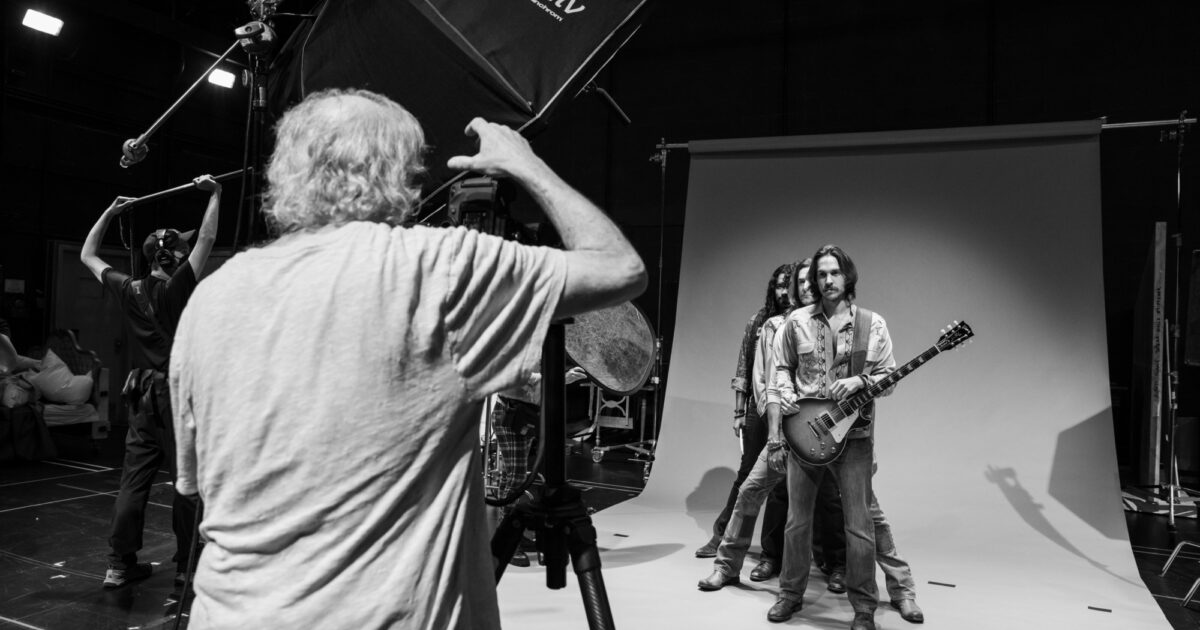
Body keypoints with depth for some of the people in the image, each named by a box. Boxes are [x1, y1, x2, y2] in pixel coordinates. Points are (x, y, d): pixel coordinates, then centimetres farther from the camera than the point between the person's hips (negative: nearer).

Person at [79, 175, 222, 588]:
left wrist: (109, 213, 23)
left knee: (134, 478, 10)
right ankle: (185, 565, 9)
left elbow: (87, 256, 20)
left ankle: (120, 564, 14)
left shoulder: (129, 291, 4)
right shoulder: (177, 288, -11)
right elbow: (207, 238, -14)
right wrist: (214, 195, -5)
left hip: (143, 395, 6)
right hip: (178, 393, -6)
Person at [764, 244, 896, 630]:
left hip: (854, 435, -1)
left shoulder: (872, 324, 2)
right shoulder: (796, 322, 2)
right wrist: (774, 437, -4)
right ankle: (791, 593, 26)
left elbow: (889, 377, 7)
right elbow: (779, 378, 1)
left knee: (859, 526, 1)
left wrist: (860, 381, -15)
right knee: (797, 520, 10)